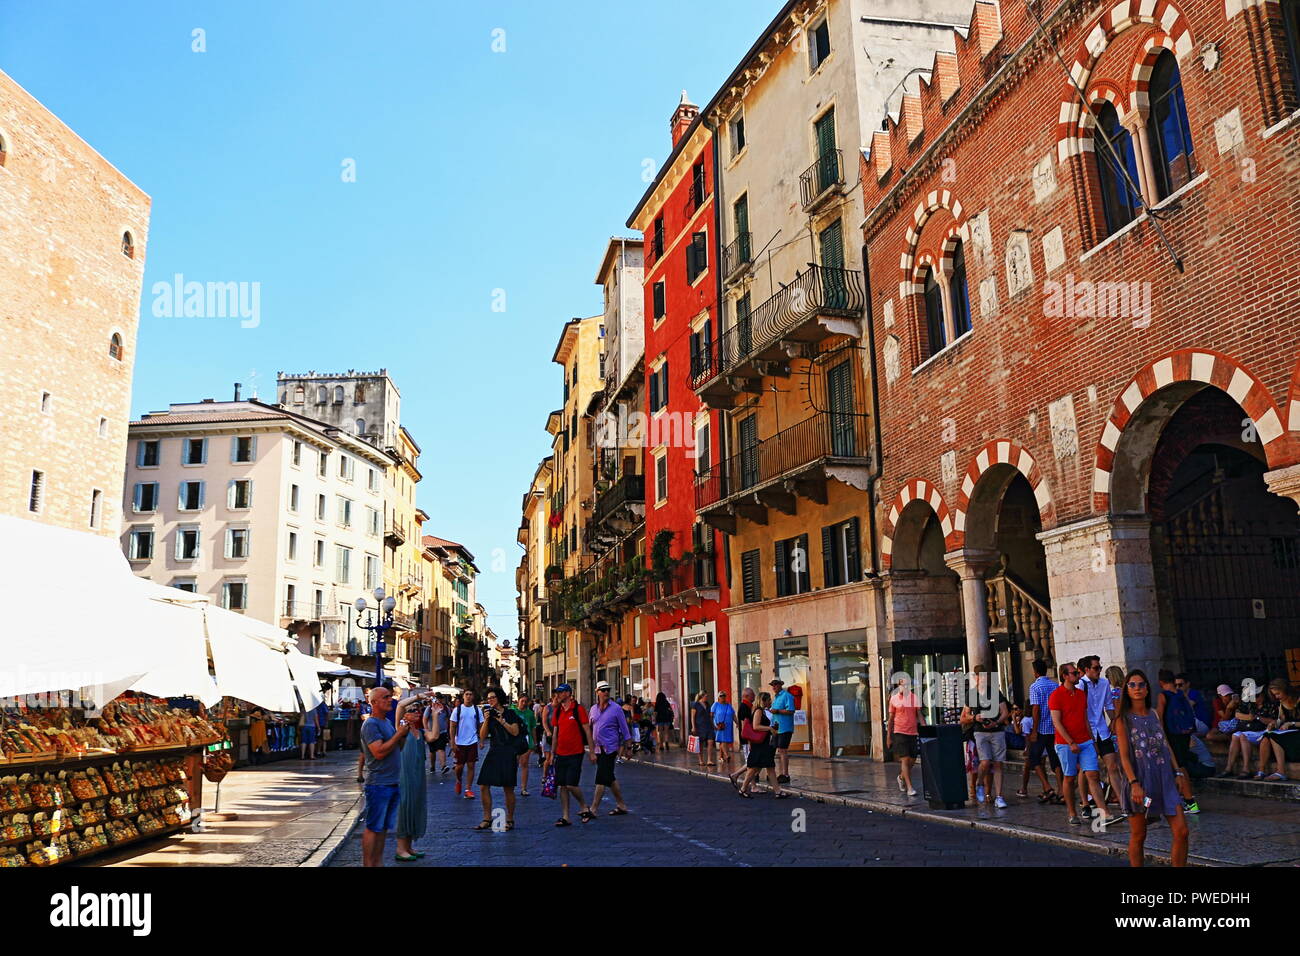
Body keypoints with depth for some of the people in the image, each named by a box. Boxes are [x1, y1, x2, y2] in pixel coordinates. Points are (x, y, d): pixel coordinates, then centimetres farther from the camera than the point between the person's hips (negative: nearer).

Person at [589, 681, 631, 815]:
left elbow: (624, 728, -2)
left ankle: (593, 809, -7)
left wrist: (625, 746, -2)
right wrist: (591, 749, 13)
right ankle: (621, 806, 24)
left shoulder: (616, 708, -6)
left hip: (610, 748, -6)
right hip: (598, 749, 6)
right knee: (609, 779, 13)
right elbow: (590, 728, 15)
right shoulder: (593, 709, 9)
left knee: (601, 779, -10)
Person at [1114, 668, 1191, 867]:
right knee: (1138, 837, 4)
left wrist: (1178, 773, 8)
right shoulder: (1123, 719, -3)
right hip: (1140, 780, -4)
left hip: (1164, 778, 4)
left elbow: (1167, 746, 17)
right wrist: (1134, 783, -18)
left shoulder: (1154, 715, 11)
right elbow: (1124, 755, -9)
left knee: (1181, 832, -2)